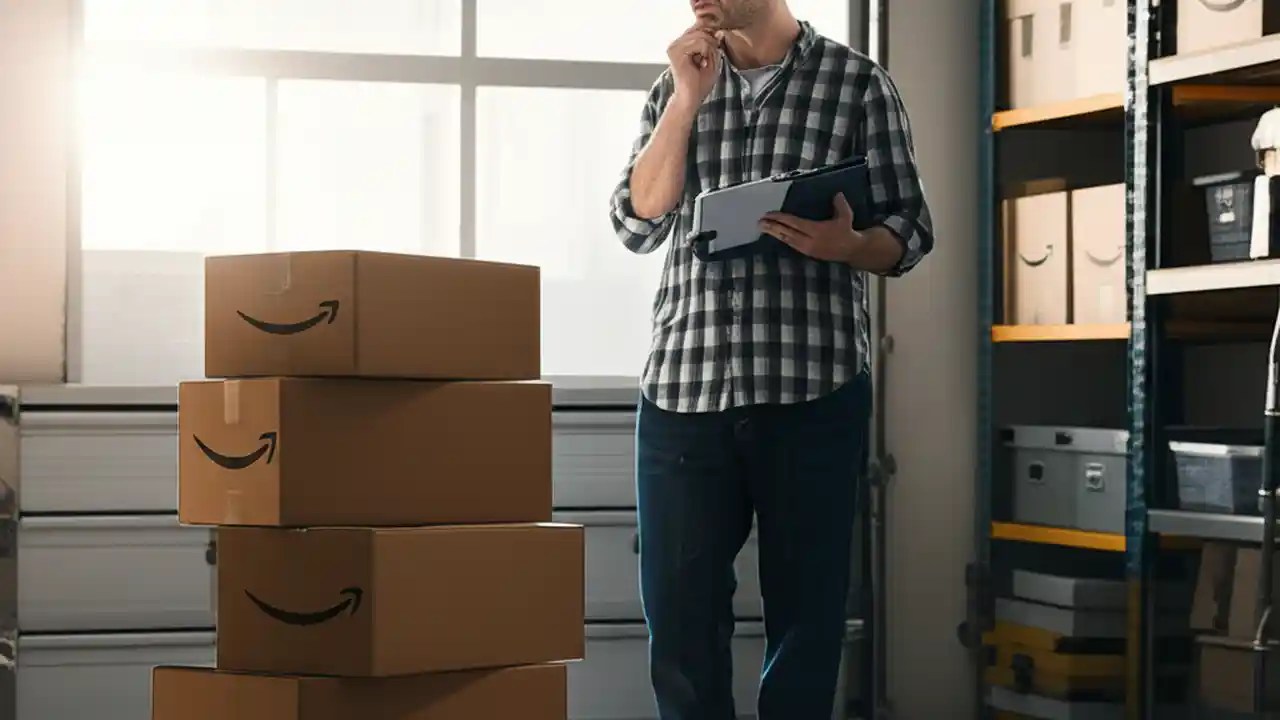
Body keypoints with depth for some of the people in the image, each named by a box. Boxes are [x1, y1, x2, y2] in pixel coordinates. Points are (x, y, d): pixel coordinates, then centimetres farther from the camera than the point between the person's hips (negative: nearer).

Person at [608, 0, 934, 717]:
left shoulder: (859, 83, 3)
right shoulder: (676, 85, 13)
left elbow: (910, 231, 4)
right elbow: (638, 225, 2)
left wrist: (846, 244, -18)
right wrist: (687, 99, -5)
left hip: (814, 392, -3)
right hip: (681, 387, 3)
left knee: (805, 608, 3)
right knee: (679, 610, 4)